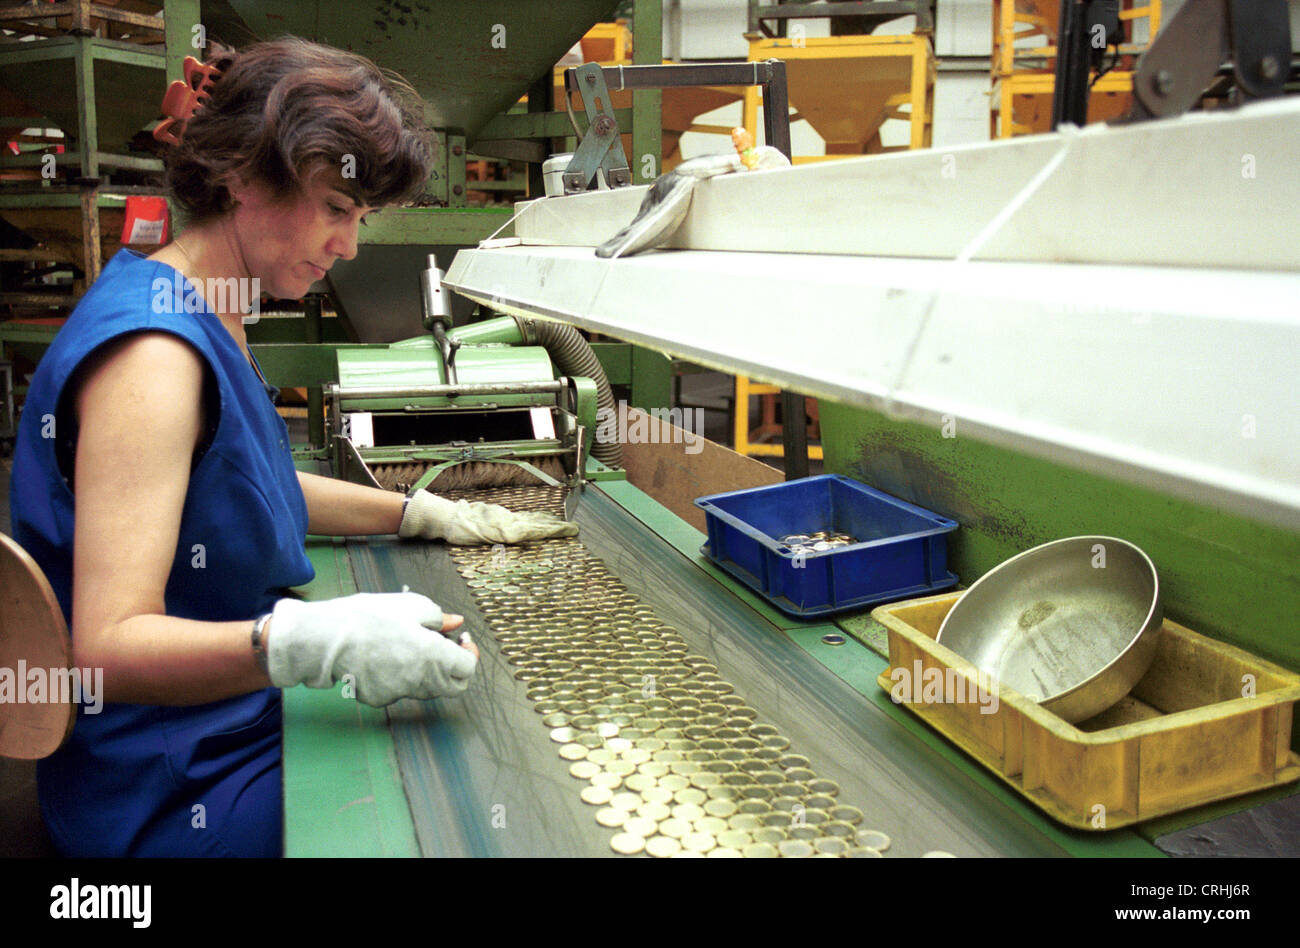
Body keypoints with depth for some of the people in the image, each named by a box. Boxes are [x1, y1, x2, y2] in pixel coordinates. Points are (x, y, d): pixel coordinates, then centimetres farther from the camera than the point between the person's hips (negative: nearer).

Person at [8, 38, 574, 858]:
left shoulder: (209, 319, 5)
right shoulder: (151, 352, -25)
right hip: (179, 798, -9)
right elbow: (110, 645, -29)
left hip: (241, 723, 9)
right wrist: (321, 641, -45)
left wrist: (431, 515, 15)